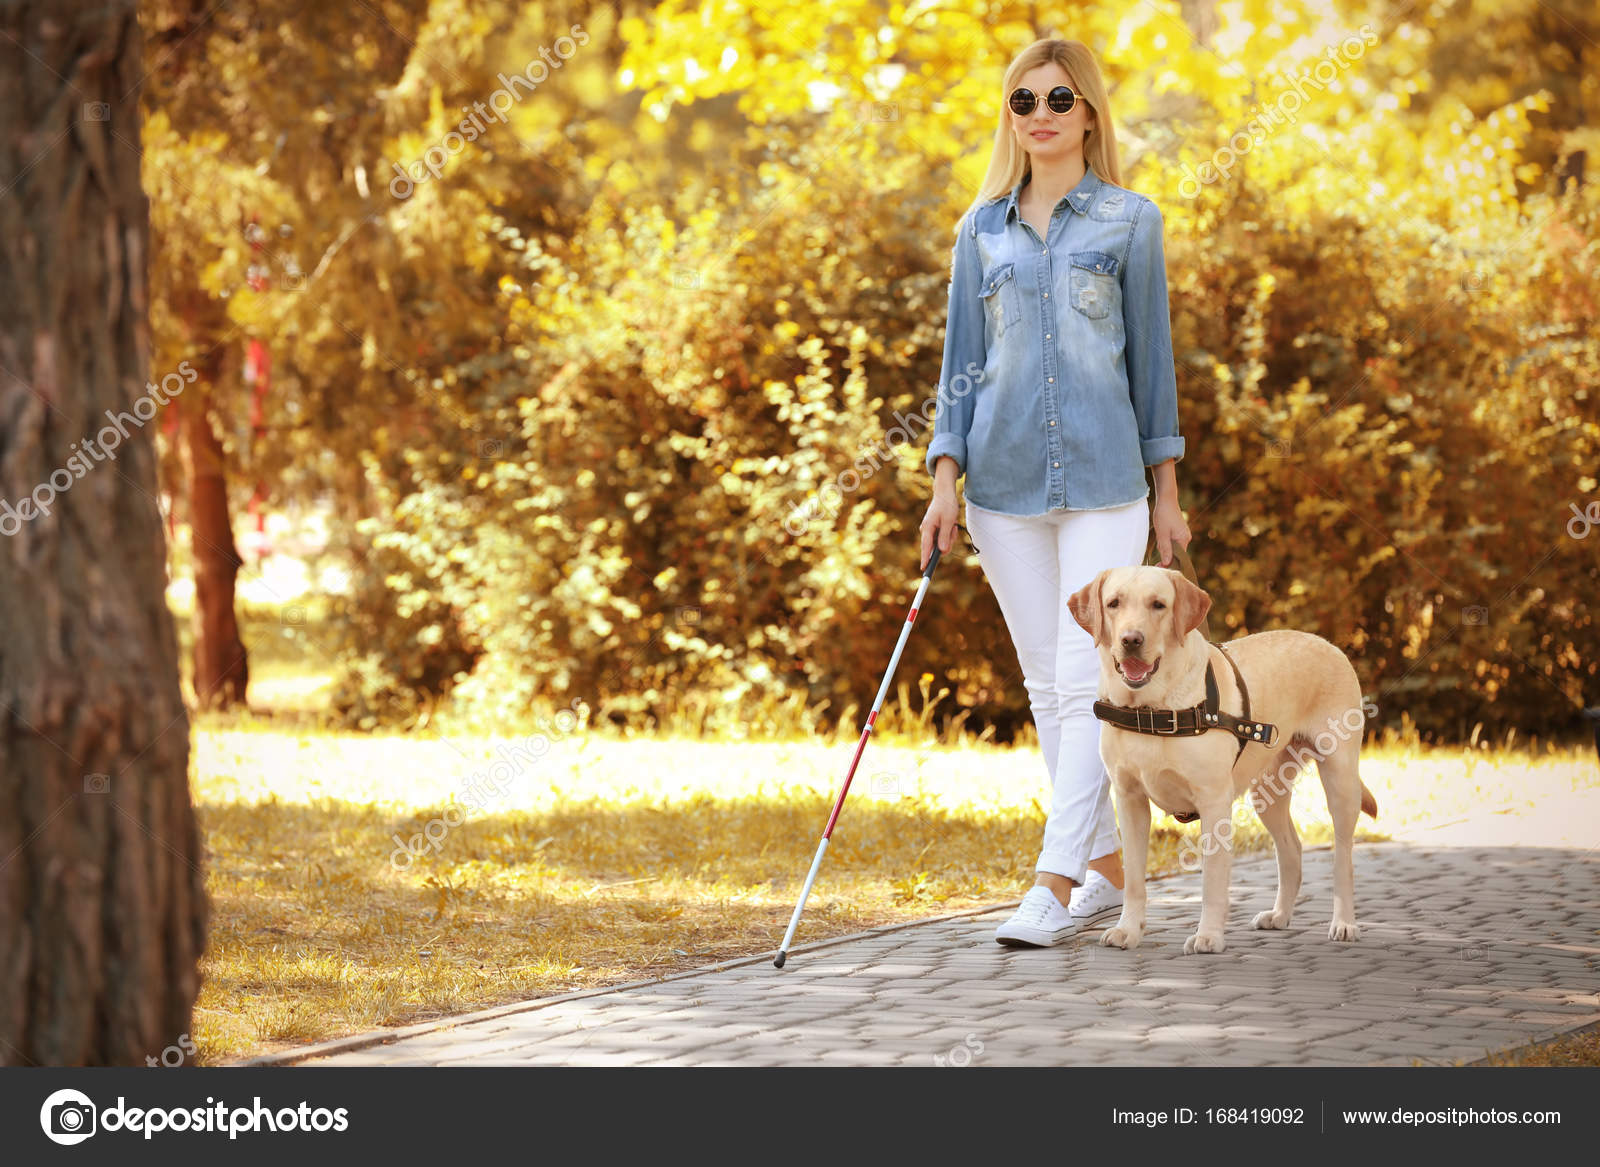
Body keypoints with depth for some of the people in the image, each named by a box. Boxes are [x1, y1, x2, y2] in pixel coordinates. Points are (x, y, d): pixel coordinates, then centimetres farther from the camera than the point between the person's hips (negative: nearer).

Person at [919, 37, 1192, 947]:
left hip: (1103, 477, -3)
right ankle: (1110, 867, 18)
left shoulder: (1129, 220, 3)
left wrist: (1166, 486, 4)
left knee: (1085, 676, -11)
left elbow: (1151, 351, 5)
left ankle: (1058, 885, -13)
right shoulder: (983, 230, 9)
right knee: (1046, 681, 7)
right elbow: (963, 359, 12)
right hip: (1005, 478, 3)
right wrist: (946, 477, 3)